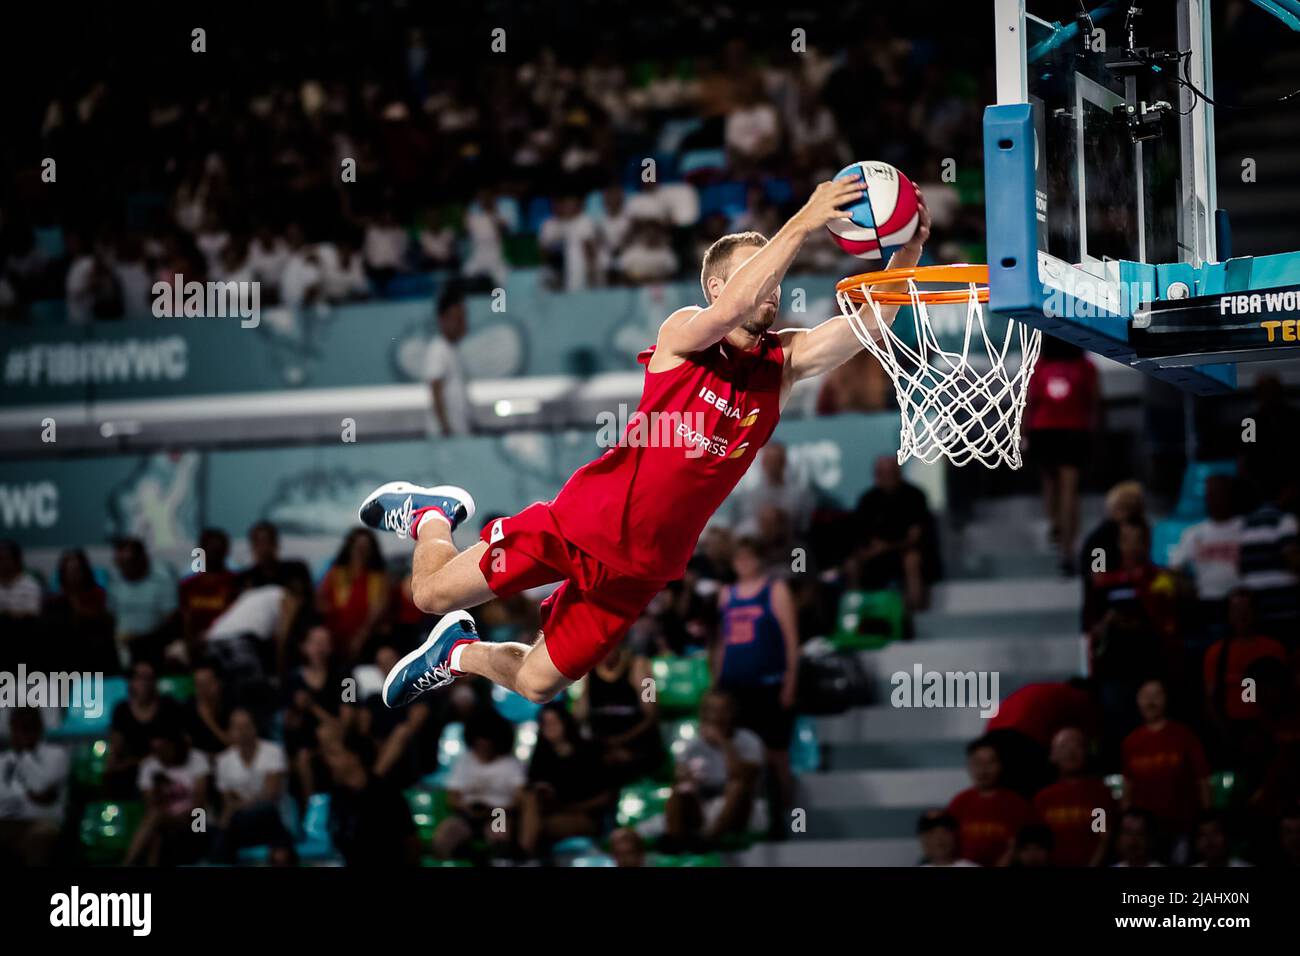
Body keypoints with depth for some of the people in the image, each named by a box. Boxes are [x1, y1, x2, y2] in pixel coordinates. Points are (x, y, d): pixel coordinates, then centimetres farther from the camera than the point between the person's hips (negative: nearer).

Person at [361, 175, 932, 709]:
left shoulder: (784, 364, -1)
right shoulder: (682, 334, -13)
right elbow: (733, 309, -36)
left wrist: (909, 247, -31)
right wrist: (801, 225, -44)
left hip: (641, 567, 4)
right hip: (586, 521, -4)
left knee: (537, 685, 11)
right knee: (432, 592, 2)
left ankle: (459, 653, 45)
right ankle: (431, 515, 37)